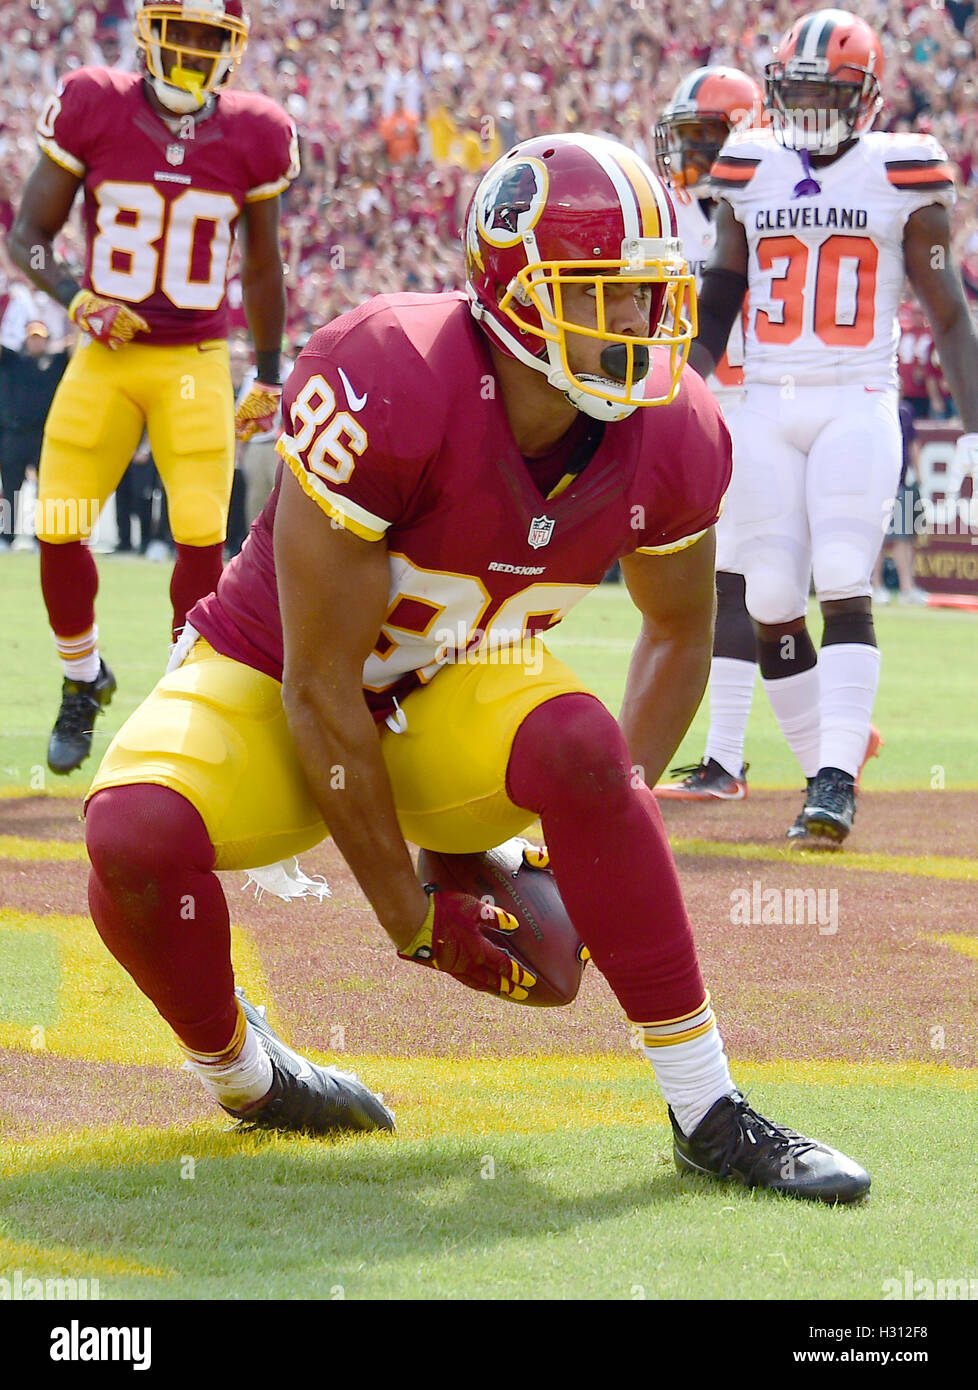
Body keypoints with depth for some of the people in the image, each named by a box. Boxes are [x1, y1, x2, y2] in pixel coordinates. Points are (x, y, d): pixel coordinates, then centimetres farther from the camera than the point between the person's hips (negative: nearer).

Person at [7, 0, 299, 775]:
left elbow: (261, 269, 12)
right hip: (106, 356, 0)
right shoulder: (92, 111, -6)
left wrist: (269, 377, 15)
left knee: (202, 536, -11)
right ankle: (84, 680, 22)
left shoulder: (252, 137, -1)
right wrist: (74, 296, -18)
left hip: (197, 364, 0)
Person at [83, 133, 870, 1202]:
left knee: (579, 750, -32)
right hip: (272, 685, -3)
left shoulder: (672, 434, -15)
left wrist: (610, 826, -7)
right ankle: (235, 1068, 0)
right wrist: (414, 920, -22)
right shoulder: (381, 391, -33)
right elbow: (321, 689, -26)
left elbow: (679, 632, 7)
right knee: (136, 835, -34)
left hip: (452, 691, 3)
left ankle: (709, 1114, -21)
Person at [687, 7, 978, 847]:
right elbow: (717, 306, 16)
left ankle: (837, 781, -20)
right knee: (772, 604, -1)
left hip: (858, 405, -3)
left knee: (844, 588, -16)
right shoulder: (750, 175, 9)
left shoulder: (900, 179, -1)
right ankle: (824, 767, 11)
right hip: (766, 407, 3)